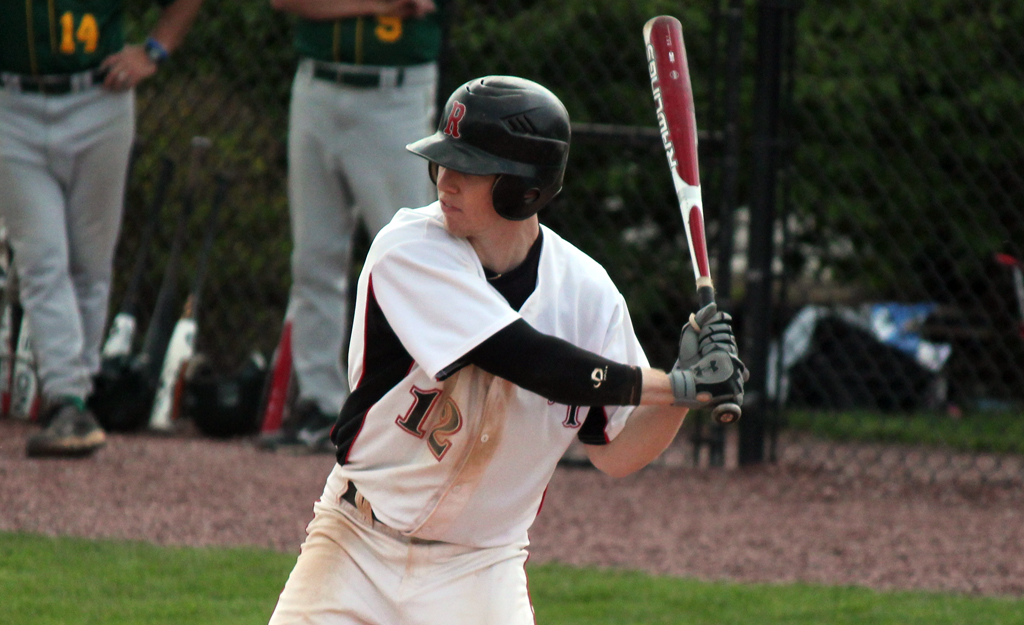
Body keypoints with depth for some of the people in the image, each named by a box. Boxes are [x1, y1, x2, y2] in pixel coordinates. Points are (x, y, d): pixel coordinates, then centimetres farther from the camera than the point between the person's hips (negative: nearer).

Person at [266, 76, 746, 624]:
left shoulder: (587, 291, -5)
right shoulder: (409, 250, -16)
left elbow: (614, 454, -1)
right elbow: (526, 361, -26)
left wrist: (687, 379, -18)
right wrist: (679, 385, -24)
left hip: (481, 571, 2)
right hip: (359, 543, -2)